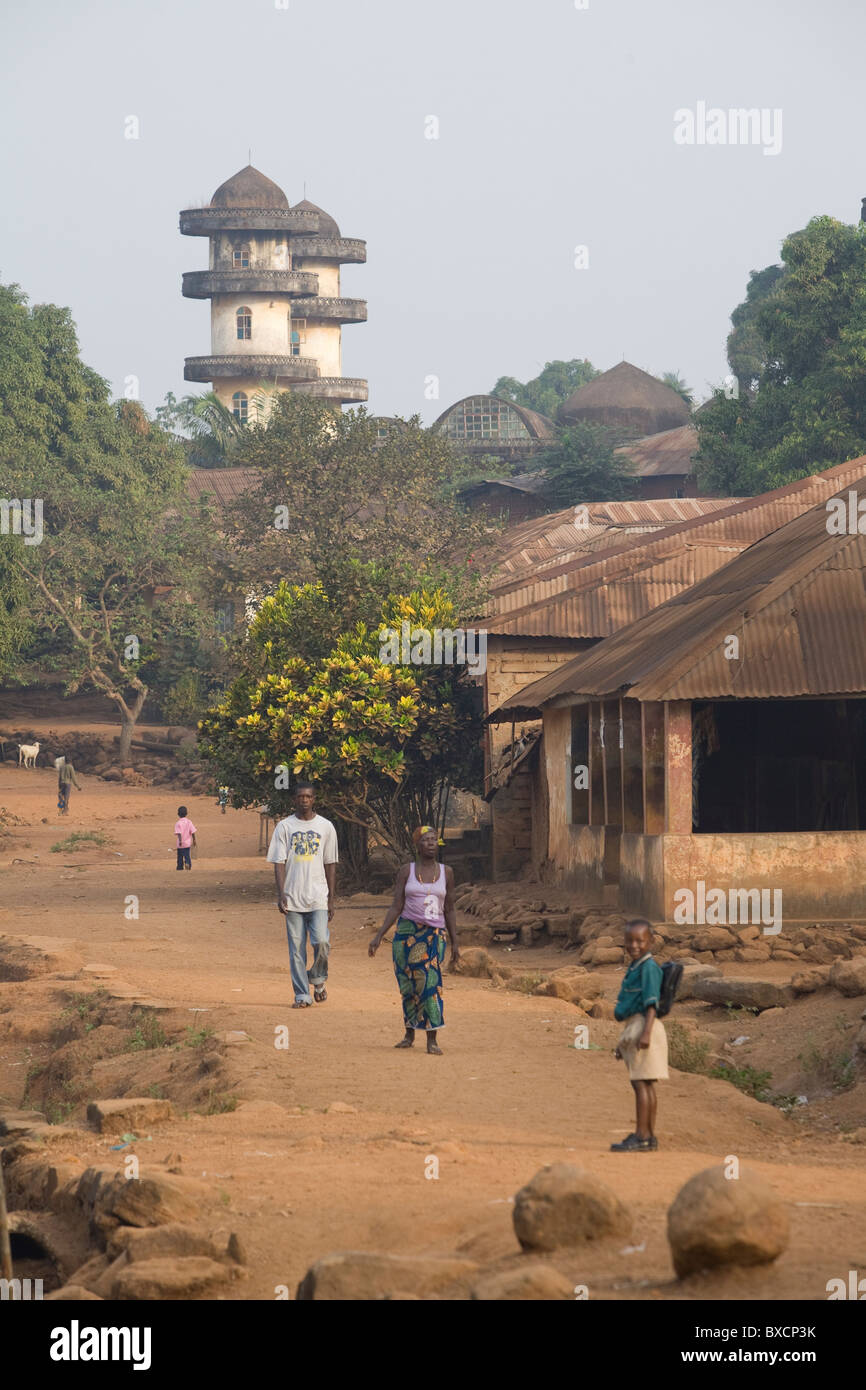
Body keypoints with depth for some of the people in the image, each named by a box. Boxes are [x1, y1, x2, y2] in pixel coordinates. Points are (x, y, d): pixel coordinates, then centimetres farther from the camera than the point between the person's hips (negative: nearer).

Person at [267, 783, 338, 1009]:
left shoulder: (325, 827, 7)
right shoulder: (284, 827, 4)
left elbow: (330, 865, 10)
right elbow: (279, 862, 1)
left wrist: (331, 899, 5)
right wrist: (281, 894, -11)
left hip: (318, 897, 0)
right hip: (293, 897, 0)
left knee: (321, 942, -14)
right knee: (296, 948, 0)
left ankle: (318, 978, 13)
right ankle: (302, 995, 6)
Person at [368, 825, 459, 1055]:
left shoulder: (446, 873, 8)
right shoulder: (406, 872, 4)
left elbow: (450, 910, 12)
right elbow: (396, 907, 3)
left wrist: (455, 943, 10)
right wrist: (379, 935, -5)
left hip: (434, 934, -1)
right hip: (407, 932, 1)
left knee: (430, 981, -15)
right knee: (408, 985, 4)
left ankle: (432, 1039, -17)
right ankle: (409, 1034, 20)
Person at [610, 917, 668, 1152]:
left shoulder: (649, 967, -11)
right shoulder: (634, 968, 18)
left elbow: (651, 1003, -19)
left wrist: (646, 1033, -27)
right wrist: (624, 1041, 27)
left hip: (644, 1027, -10)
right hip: (634, 1029, 10)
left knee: (641, 1082, -10)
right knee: (645, 1085, 12)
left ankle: (641, 1137, -12)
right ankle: (649, 1135, 17)